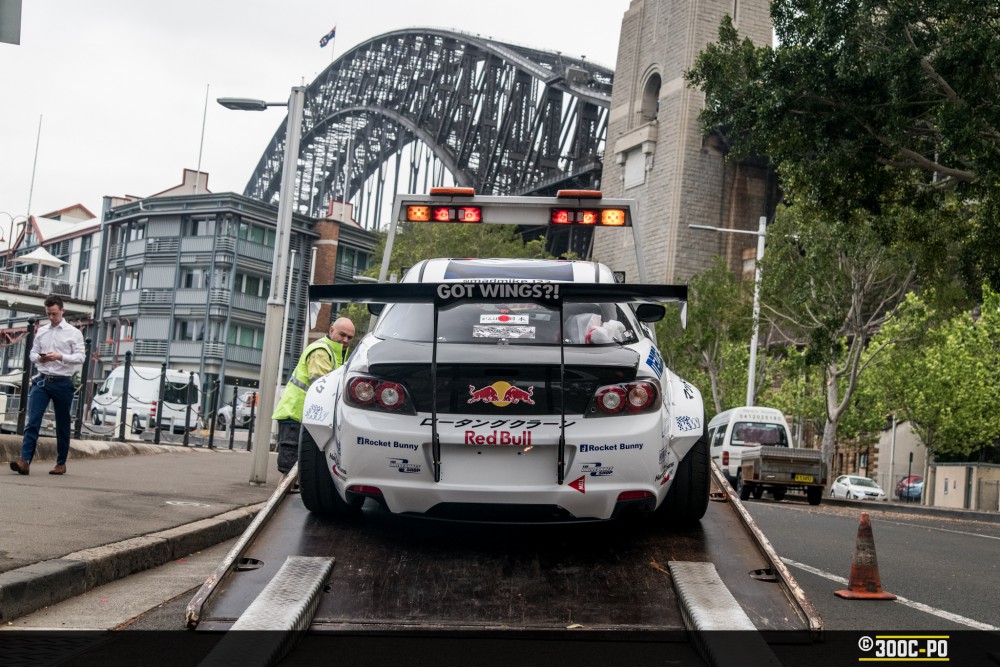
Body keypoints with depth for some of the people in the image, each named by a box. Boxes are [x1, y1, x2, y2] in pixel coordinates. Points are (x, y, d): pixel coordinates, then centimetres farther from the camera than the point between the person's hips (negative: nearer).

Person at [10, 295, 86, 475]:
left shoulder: (73, 333, 0)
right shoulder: (41, 331, 12)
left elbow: (80, 356, -6)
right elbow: (32, 353, 16)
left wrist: (60, 357, -21)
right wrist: (38, 358, -7)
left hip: (62, 383, -2)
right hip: (42, 380, 2)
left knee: (62, 425, 7)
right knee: (32, 421, -12)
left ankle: (61, 463, 18)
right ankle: (25, 461, -19)